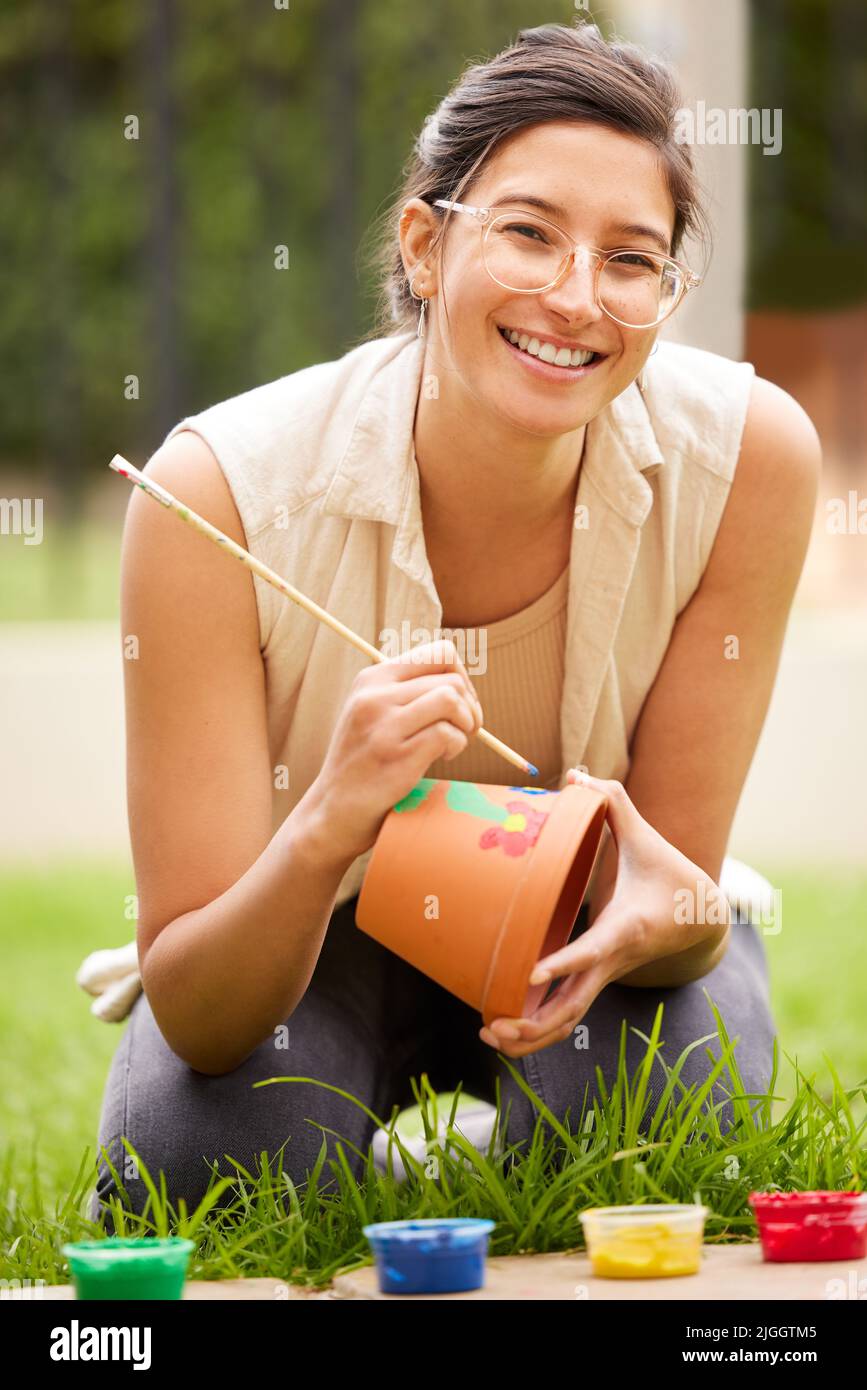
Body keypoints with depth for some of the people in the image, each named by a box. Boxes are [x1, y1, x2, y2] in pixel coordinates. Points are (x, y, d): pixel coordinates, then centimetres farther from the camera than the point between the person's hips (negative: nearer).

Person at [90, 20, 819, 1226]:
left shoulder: (746, 455, -27)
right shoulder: (224, 490, -31)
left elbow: (680, 884, -18)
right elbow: (198, 1019, -30)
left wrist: (665, 916, -44)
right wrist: (328, 828, -50)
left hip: (575, 938, 1)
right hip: (309, 945, -1)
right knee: (200, 1163, -29)